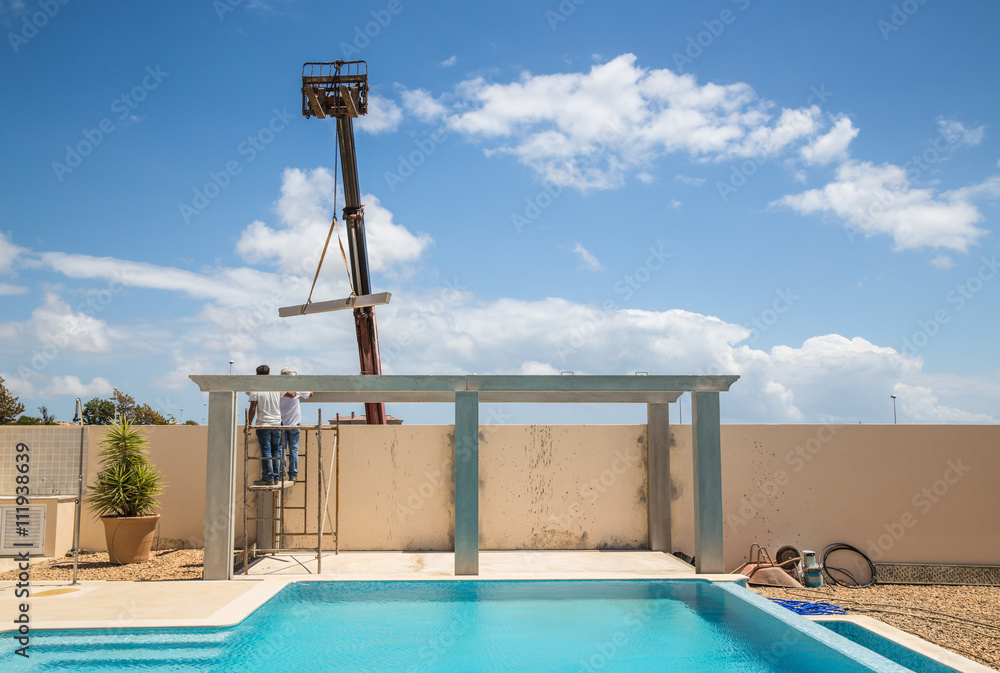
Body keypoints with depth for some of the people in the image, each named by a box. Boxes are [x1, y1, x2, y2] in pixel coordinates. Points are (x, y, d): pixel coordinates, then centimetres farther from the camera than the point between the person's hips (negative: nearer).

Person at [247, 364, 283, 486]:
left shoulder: (255, 389, -5)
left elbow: (253, 408, -7)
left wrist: (249, 423, 1)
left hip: (263, 425, -3)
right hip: (277, 424, 3)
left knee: (266, 451, 0)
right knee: (276, 451, 8)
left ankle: (268, 477, -2)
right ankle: (276, 478, 9)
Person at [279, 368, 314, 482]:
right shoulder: (297, 390, -5)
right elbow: (311, 394, 10)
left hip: (281, 424, 0)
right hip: (294, 424, 0)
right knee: (293, 450, 5)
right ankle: (293, 474, 4)